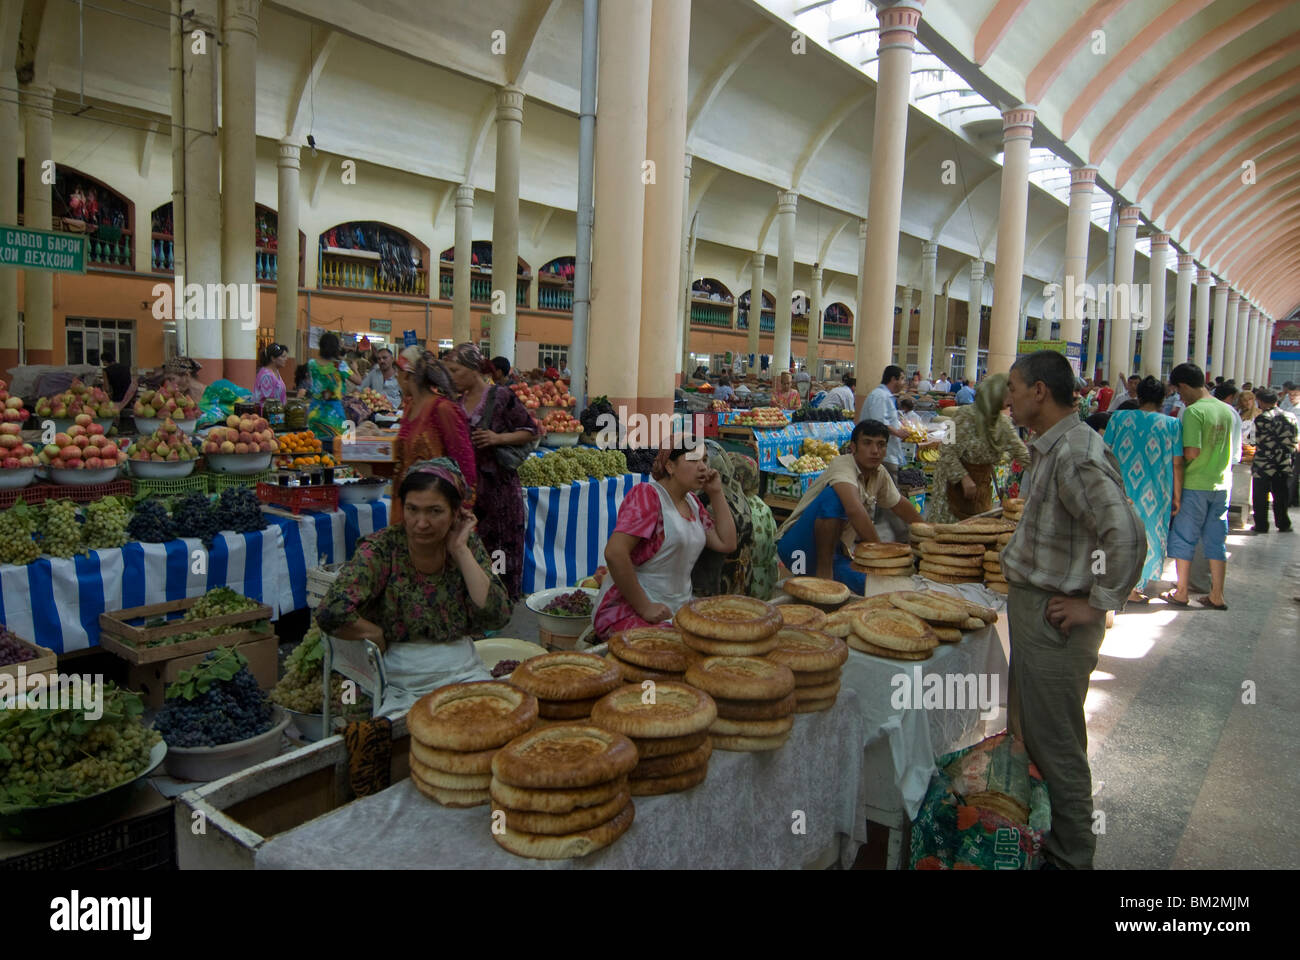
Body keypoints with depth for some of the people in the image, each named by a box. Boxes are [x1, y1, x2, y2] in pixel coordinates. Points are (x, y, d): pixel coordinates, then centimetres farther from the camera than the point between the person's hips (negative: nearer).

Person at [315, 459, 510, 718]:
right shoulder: (382, 548, -10)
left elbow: (496, 617, -10)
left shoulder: (467, 543, 1)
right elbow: (332, 613, -24)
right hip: (401, 685, -3)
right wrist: (382, 639, -11)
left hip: (465, 671, 4)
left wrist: (460, 550, -12)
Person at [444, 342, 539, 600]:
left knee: (504, 542, 1)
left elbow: (531, 431, -3)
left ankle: (507, 597, 12)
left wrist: (499, 438, -16)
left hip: (499, 484, -5)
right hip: (468, 484, 5)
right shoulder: (457, 404, 11)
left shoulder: (501, 396, -6)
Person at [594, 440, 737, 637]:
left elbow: (727, 544, 11)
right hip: (627, 612, -8)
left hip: (677, 611, 8)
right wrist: (644, 608, -21)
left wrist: (716, 493, 6)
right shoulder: (647, 494, -14)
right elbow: (614, 553, -24)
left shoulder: (692, 502, 14)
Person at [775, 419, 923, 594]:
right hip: (797, 546, -7)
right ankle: (823, 570, -21)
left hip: (836, 553, 8)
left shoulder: (880, 474, 6)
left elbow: (899, 504, 25)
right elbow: (854, 510, -36)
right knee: (835, 495, -31)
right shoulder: (842, 465, -19)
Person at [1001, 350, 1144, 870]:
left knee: (1055, 743, 3)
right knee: (1026, 730, 21)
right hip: (1031, 606, 10)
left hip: (1055, 619, -10)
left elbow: (1127, 534, -31)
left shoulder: (1076, 454, -22)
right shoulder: (1052, 447, 10)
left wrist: (1097, 605, -23)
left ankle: (1071, 855, 20)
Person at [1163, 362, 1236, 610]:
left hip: (1195, 485, -7)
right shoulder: (1227, 410, 7)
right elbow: (1226, 449, 16)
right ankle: (1216, 597, 15)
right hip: (1221, 485, 7)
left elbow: (1192, 452, -21)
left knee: (1184, 539, 5)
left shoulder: (1193, 411, -16)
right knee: (1216, 541, 12)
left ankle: (1181, 593, 11)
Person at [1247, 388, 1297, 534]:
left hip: (1264, 464, -5)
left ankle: (1261, 525, 10)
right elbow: (1295, 440, 7)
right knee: (1281, 496, 14)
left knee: (1260, 497, 7)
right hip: (1285, 464, 5)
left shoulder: (1262, 419, -14)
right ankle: (1283, 524, 20)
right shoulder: (1291, 416, 3)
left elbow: (1262, 443, -14)